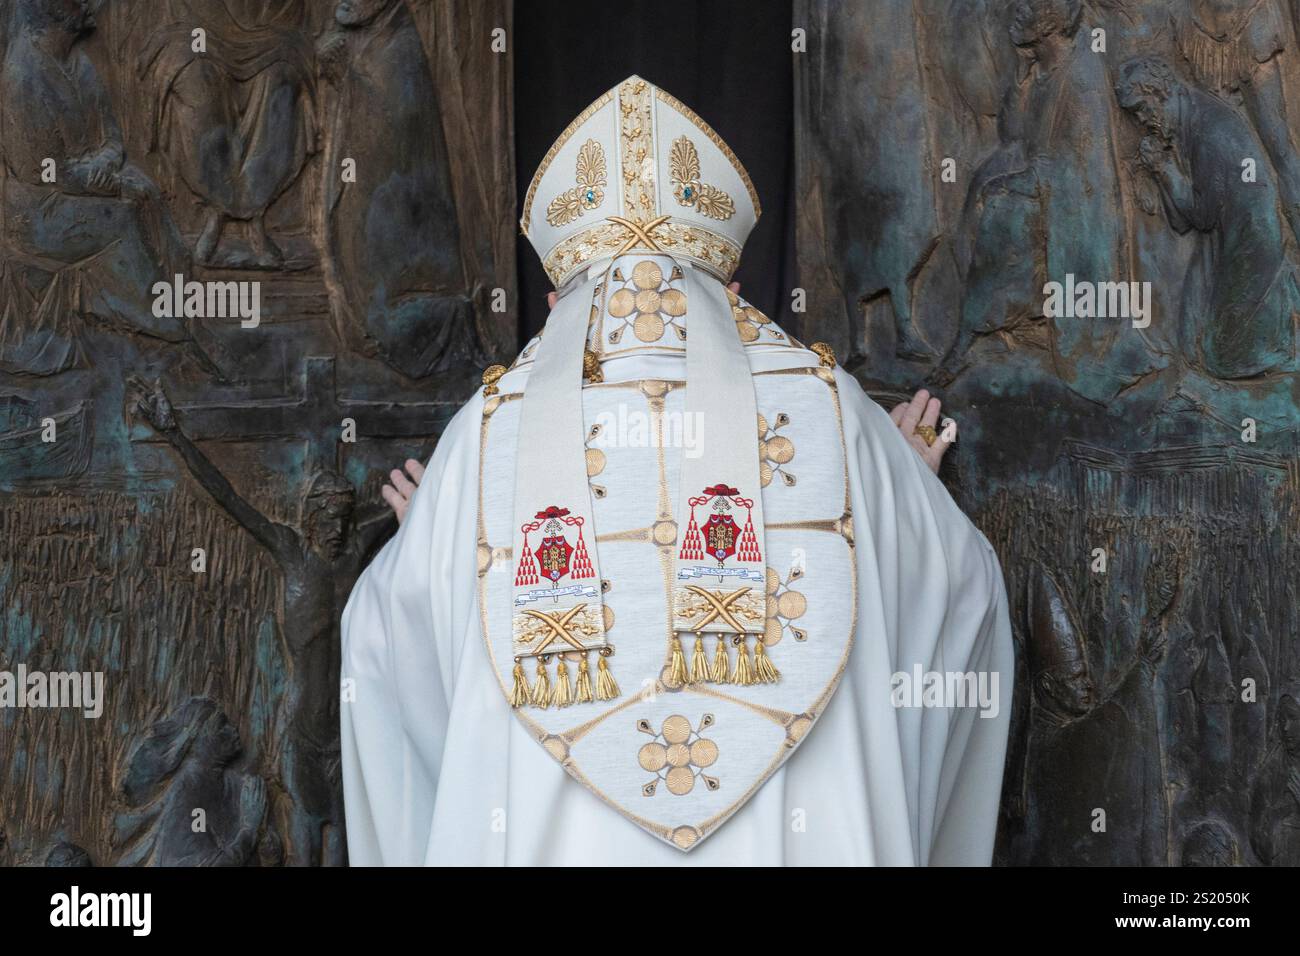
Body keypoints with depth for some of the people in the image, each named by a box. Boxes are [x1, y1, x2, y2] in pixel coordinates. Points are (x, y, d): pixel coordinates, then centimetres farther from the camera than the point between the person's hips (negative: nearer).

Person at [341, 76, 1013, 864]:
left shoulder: (493, 430, -2)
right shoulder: (824, 408, -2)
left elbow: (385, 634, 9)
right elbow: (961, 589, 10)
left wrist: (426, 541, 29)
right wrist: (908, 488, 28)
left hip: (545, 839, 0)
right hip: (800, 838, 0)